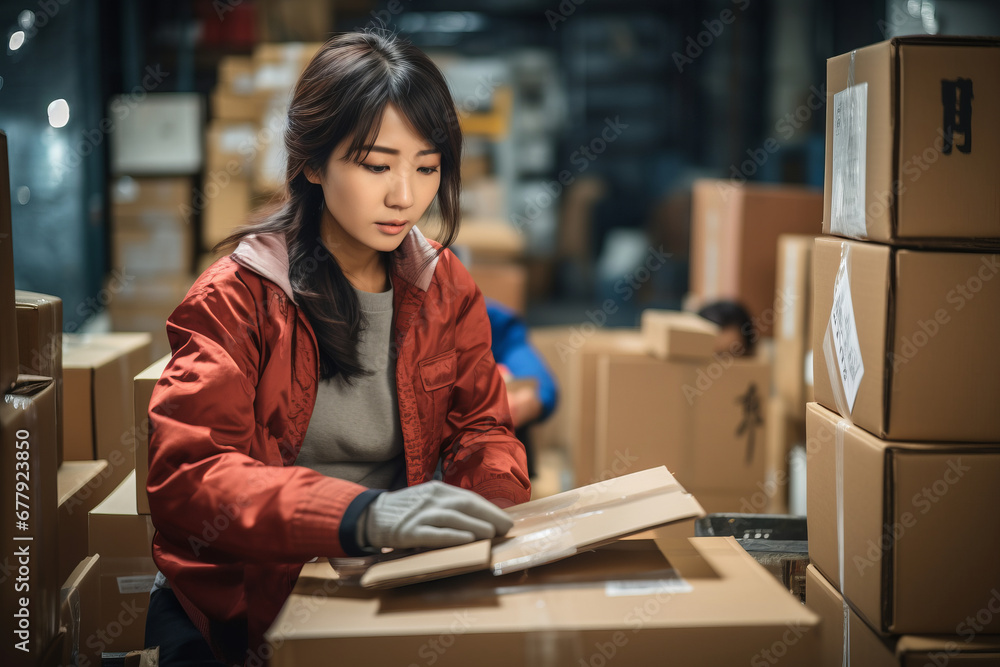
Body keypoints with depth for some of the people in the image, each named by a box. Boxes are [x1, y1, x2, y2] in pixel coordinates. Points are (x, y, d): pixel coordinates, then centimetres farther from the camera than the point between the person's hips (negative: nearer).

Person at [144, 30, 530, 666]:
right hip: (242, 588, -3)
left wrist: (497, 508, -14)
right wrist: (363, 514, -35)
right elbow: (185, 470, -20)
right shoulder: (238, 296, -9)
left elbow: (480, 425, 11)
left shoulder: (447, 287, 6)